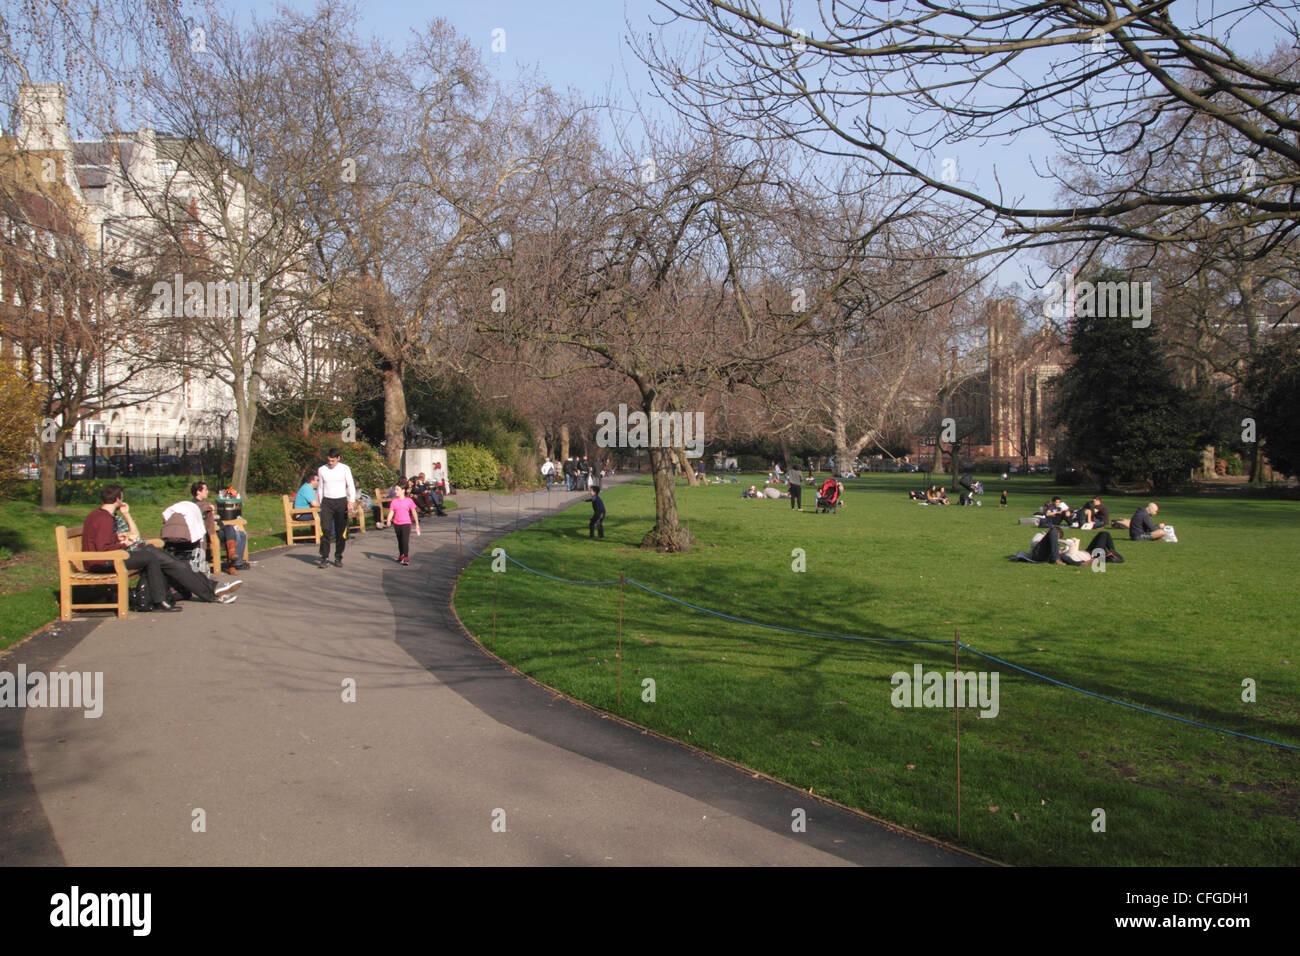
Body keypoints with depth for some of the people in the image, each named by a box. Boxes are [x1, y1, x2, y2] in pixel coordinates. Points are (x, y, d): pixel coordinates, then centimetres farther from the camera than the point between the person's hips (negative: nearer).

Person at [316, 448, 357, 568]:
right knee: (325, 530, -11)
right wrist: (320, 504, 12)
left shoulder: (345, 469, 1)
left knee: (341, 531, 3)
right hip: (327, 502, 1)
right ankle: (325, 558, -8)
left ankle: (338, 558, 13)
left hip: (341, 501, -1)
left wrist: (351, 501, -15)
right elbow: (320, 488, 15)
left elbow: (351, 486, -1)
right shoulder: (321, 470, 6)